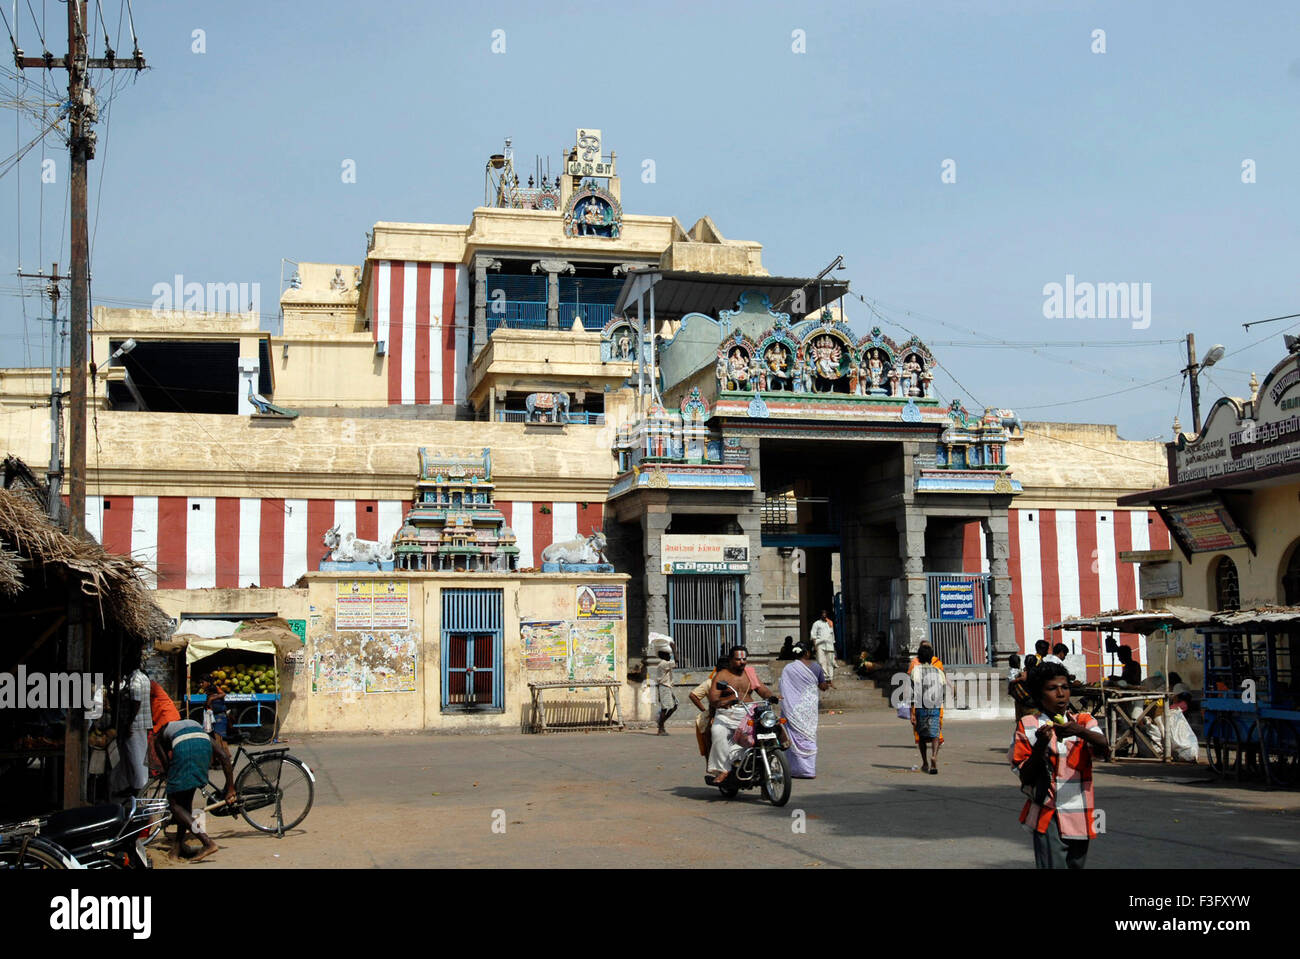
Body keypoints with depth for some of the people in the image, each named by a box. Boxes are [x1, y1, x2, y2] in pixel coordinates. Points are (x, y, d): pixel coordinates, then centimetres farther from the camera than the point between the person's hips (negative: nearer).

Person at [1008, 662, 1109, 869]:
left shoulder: (1083, 721, 7)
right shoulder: (1027, 726, 1)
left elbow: (1104, 747, -14)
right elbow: (1025, 777, -3)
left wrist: (1081, 731, -34)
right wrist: (1040, 745, -18)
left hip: (1080, 819, 3)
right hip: (1048, 817, -3)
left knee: (1076, 864, 11)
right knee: (1053, 864, -16)